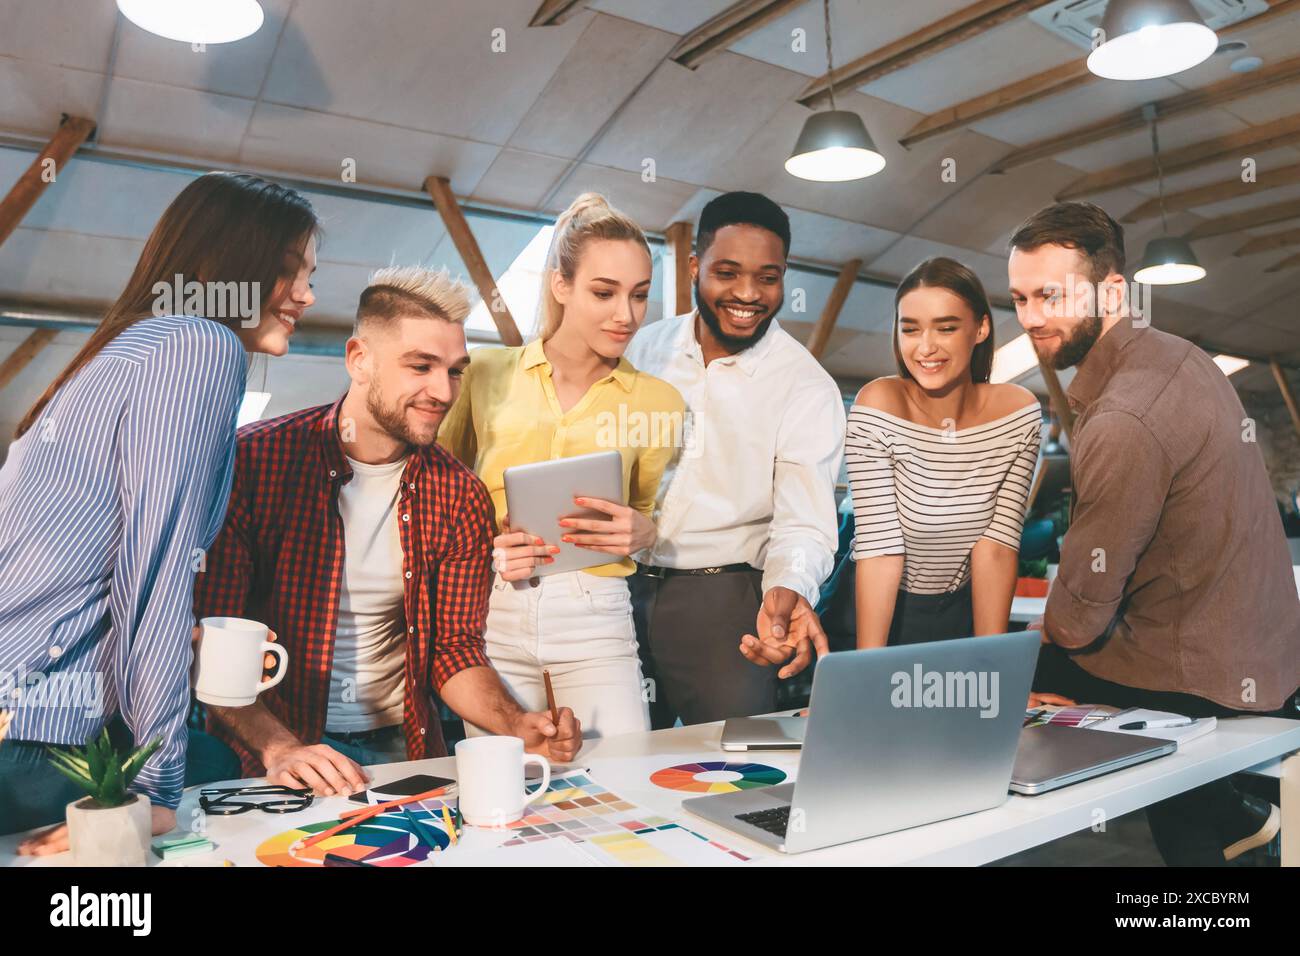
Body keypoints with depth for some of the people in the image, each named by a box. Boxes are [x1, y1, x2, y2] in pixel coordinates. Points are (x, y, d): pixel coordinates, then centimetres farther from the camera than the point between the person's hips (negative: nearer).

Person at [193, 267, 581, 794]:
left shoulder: (461, 497, 0)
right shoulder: (254, 459, -10)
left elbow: (454, 649, 4)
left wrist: (517, 726, -14)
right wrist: (276, 747, -23)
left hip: (402, 747, 3)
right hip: (273, 747, -3)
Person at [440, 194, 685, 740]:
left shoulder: (657, 402, 4)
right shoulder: (487, 374, 4)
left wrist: (642, 533, -8)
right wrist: (479, 547, -9)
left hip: (594, 615, 0)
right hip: (491, 612, 0)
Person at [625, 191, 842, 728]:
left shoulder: (807, 388, -7)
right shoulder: (644, 349, 3)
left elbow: (804, 525, -12)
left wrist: (787, 592, -33)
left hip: (724, 603, -3)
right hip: (620, 588, 3)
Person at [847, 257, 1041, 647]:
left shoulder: (1019, 412, -13)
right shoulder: (878, 408, -22)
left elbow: (996, 545, -15)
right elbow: (880, 547, -25)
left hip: (968, 609, 3)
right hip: (884, 612, -2)